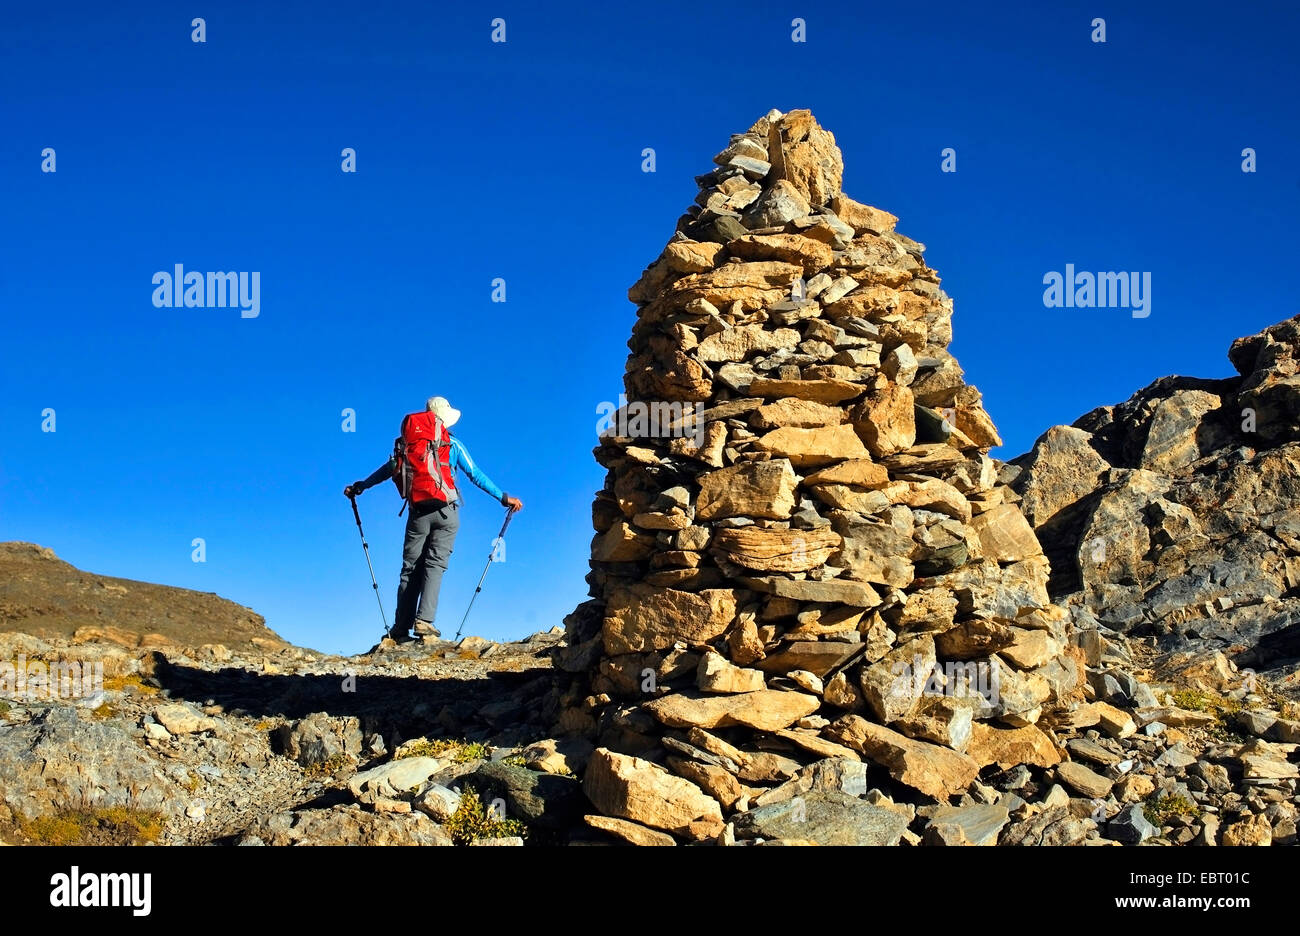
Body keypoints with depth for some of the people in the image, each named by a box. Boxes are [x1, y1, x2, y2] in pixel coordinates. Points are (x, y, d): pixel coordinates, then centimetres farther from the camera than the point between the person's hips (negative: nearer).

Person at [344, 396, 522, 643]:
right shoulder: (453, 444, 3)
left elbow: (388, 469, 12)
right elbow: (476, 476, 3)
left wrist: (359, 487, 24)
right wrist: (503, 498, 9)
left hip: (418, 512, 2)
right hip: (445, 511, -2)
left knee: (411, 568, 6)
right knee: (435, 565, -3)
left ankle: (401, 628, 5)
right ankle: (424, 620, -18)